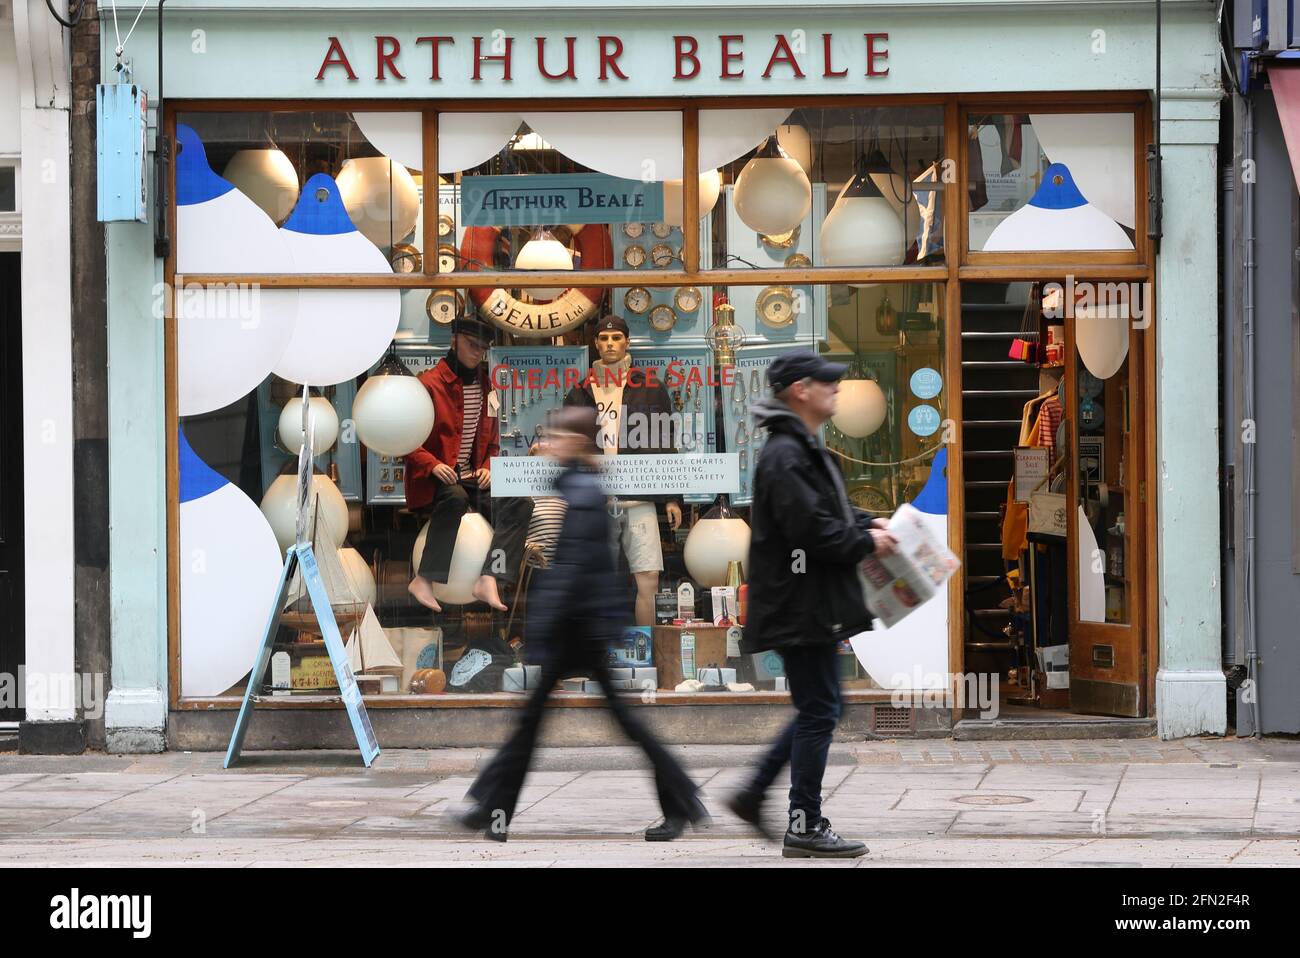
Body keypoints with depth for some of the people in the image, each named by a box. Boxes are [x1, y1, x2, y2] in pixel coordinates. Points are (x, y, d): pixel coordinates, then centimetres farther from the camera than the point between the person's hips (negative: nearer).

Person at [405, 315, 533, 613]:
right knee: (455, 498, -39)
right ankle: (425, 580, -33)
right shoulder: (429, 384, -5)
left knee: (520, 503, -18)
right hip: (433, 479, -6)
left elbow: (491, 441, 23)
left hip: (472, 477, 6)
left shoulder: (485, 388, 15)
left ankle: (489, 580, -30)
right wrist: (432, 465, -21)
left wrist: (487, 468, 3)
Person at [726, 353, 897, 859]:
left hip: (812, 604, 11)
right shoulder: (786, 457, -18)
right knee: (819, 710, -5)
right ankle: (805, 827, 1)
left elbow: (826, 510, 27)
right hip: (801, 607, -11)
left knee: (819, 707, 17)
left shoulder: (804, 451, 16)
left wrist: (865, 522, 9)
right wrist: (866, 543, -13)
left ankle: (753, 794, 22)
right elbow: (811, 528, -25)